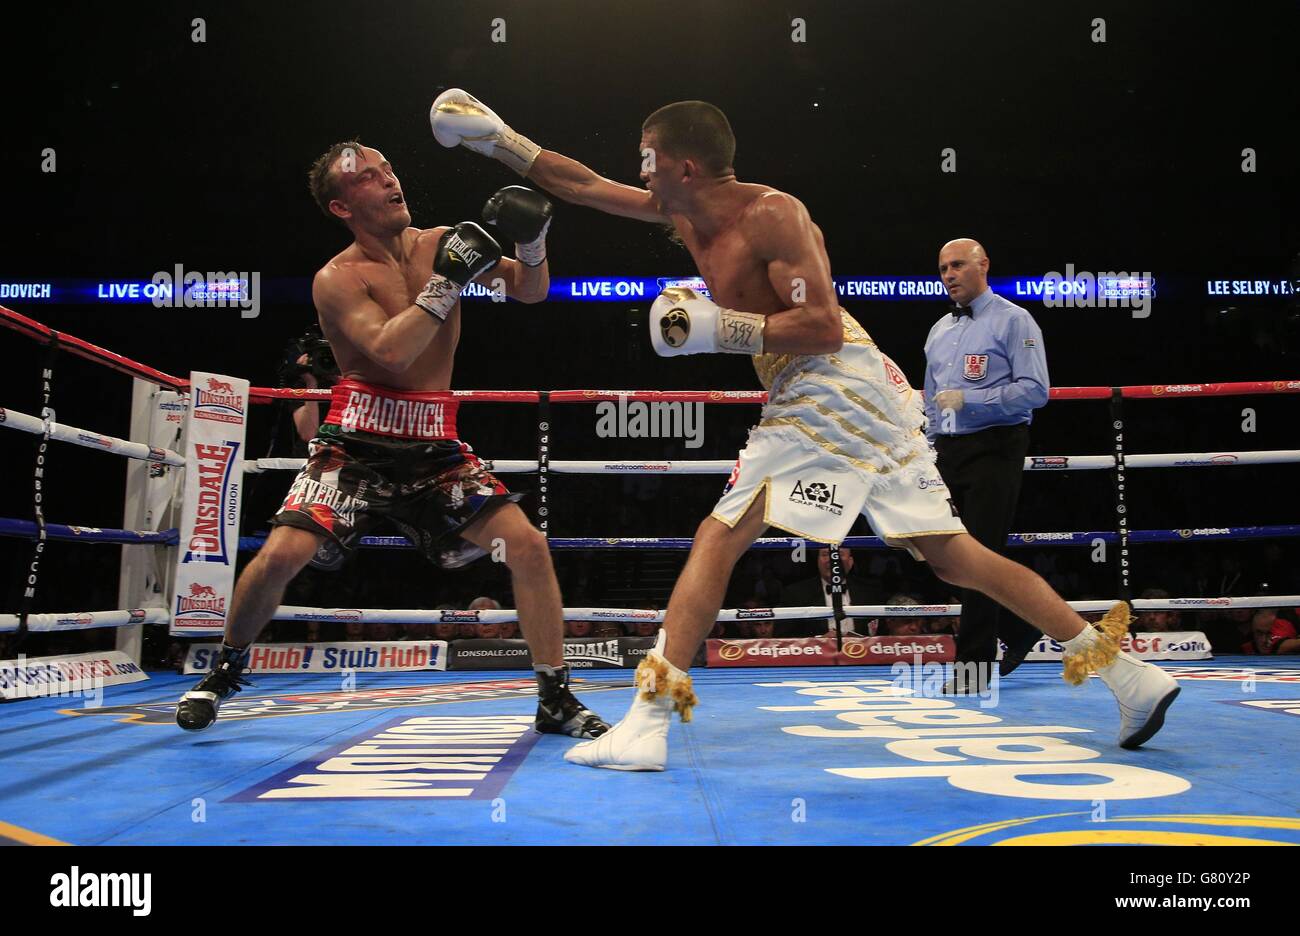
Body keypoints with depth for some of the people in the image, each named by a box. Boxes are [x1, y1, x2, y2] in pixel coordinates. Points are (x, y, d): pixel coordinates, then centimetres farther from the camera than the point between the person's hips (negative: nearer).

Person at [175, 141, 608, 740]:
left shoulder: (440, 244, 6)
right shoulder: (336, 279, -6)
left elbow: (530, 292, 10)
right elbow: (390, 351, -22)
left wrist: (532, 243, -11)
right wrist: (448, 282, -22)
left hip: (434, 445, 3)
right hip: (358, 443, -3)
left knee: (528, 545, -10)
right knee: (282, 555, -16)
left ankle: (556, 700, 2)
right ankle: (225, 671, 15)